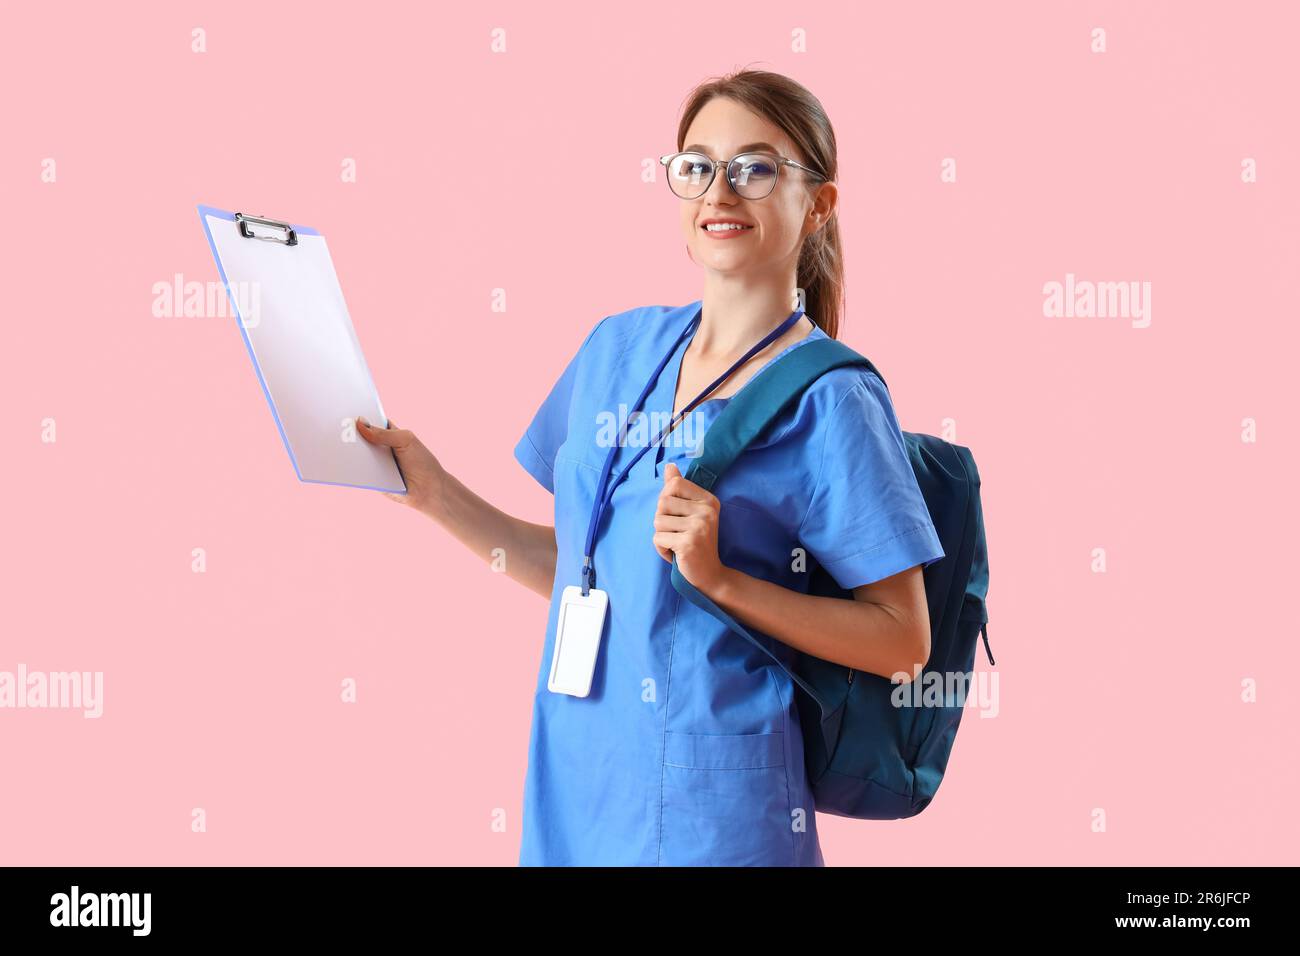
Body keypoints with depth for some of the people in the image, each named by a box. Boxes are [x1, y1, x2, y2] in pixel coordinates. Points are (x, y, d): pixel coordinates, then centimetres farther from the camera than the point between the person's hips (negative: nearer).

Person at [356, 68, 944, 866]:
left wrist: (722, 580, -18)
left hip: (709, 804, -5)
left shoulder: (829, 400, -10)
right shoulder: (619, 346, 7)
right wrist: (434, 492, 5)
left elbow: (901, 640, -10)